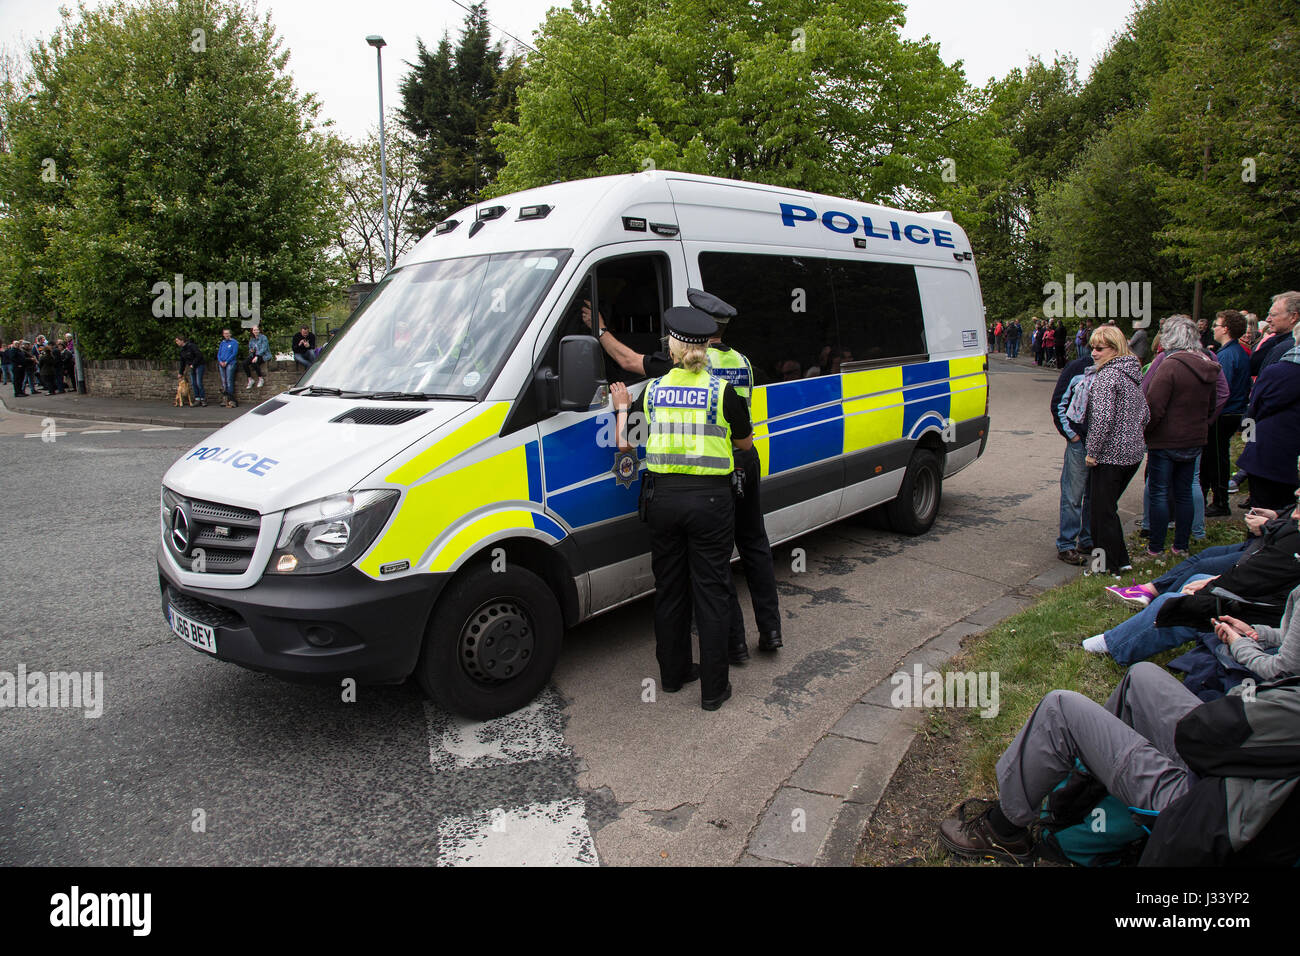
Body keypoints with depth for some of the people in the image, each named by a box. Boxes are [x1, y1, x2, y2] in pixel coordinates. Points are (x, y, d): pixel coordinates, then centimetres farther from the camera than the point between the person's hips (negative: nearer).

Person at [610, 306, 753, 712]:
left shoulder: (653, 390, 2)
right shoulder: (721, 391, -6)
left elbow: (625, 444, 13)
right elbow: (745, 443, 6)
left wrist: (622, 407, 29)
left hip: (664, 497, 3)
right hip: (710, 499, -3)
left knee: (669, 589, 17)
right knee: (711, 593, 6)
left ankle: (673, 672, 31)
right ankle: (713, 689, 12)